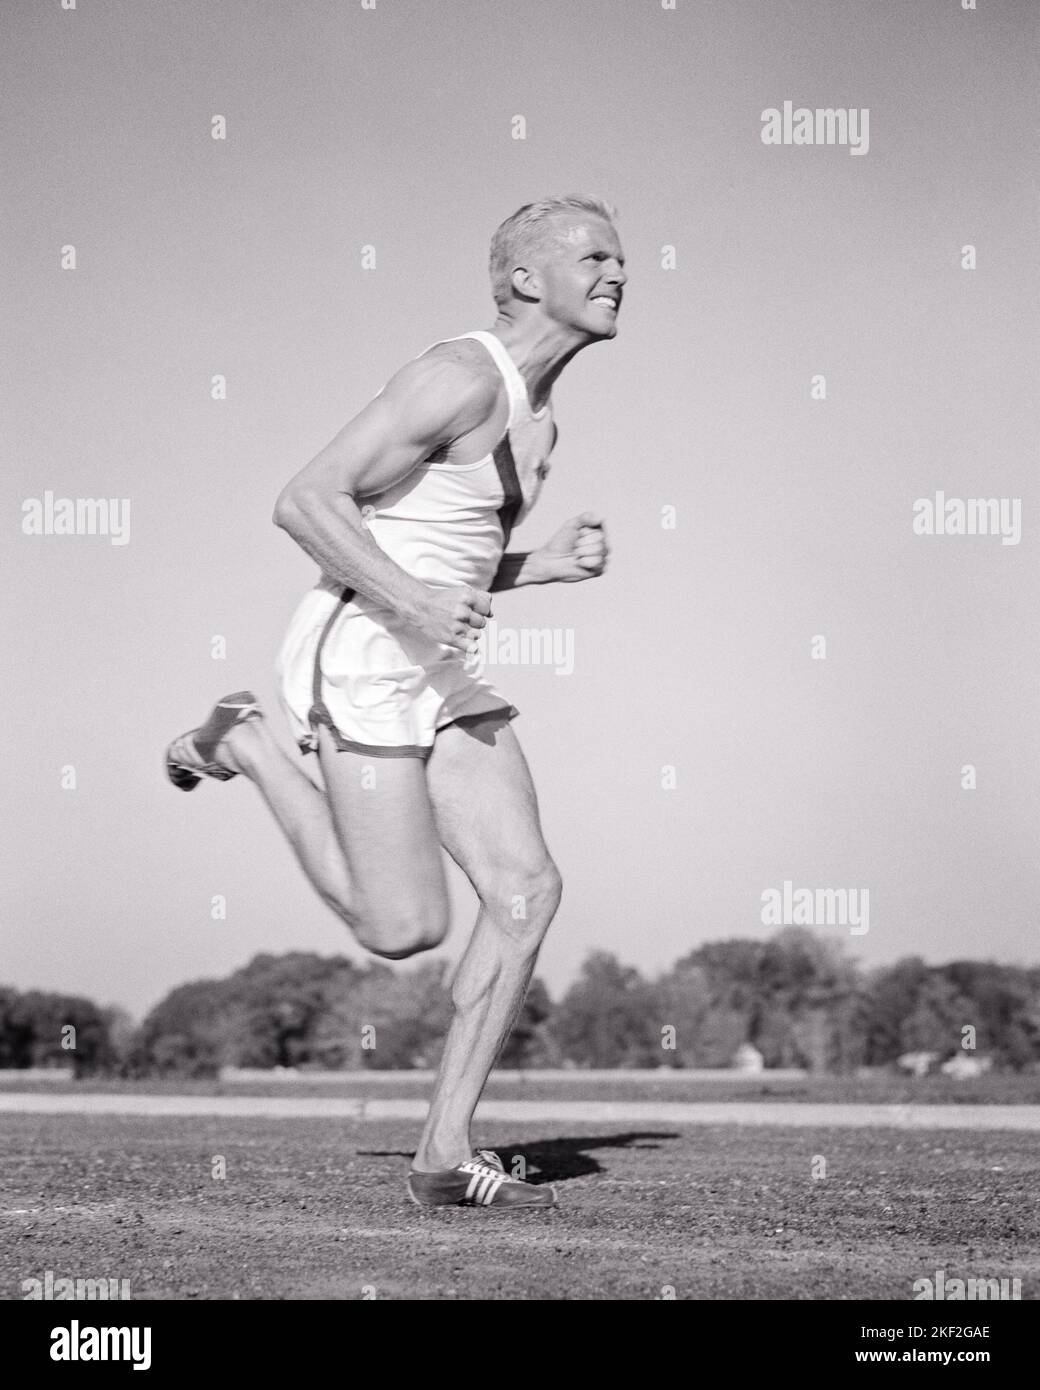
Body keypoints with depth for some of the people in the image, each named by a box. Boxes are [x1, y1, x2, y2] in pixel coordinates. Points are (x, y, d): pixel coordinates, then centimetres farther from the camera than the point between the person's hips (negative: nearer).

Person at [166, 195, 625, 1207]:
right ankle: (243, 745, 12)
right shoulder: (460, 376, -14)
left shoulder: (536, 422, 16)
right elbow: (305, 502, -19)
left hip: (438, 671, 9)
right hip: (361, 658, -9)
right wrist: (413, 601, -27)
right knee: (405, 929, -8)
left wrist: (553, 564, 7)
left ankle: (445, 1153, -2)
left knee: (527, 888, -5)